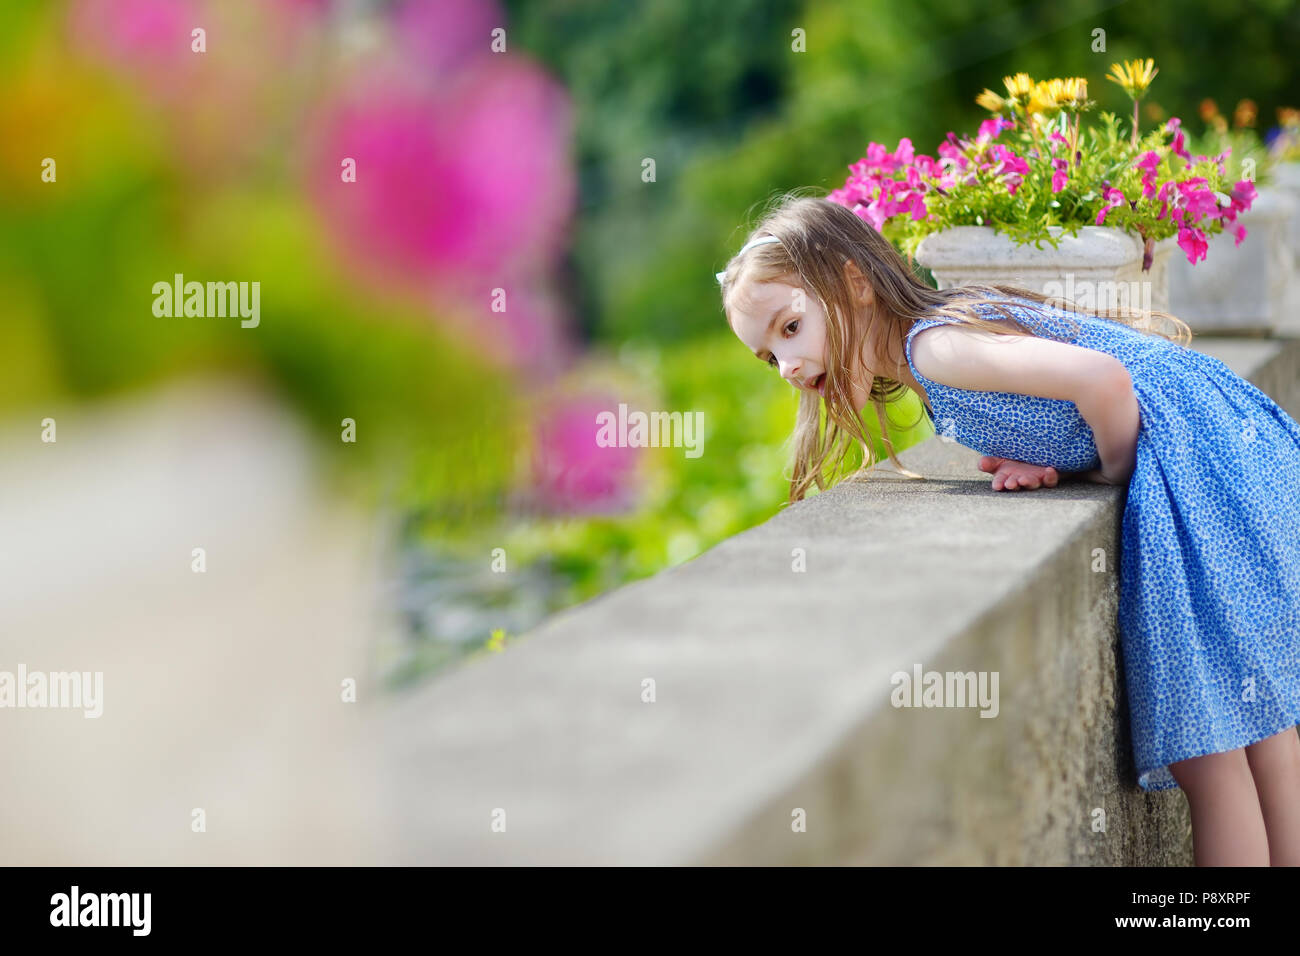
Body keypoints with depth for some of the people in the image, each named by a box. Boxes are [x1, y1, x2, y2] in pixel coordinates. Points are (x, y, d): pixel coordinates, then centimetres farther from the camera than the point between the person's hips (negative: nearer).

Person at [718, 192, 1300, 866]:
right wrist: (1049, 466, 1)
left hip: (1195, 467, -10)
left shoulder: (933, 345, -13)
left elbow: (1103, 380, -24)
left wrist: (1117, 473, -6)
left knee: (1206, 746, -5)